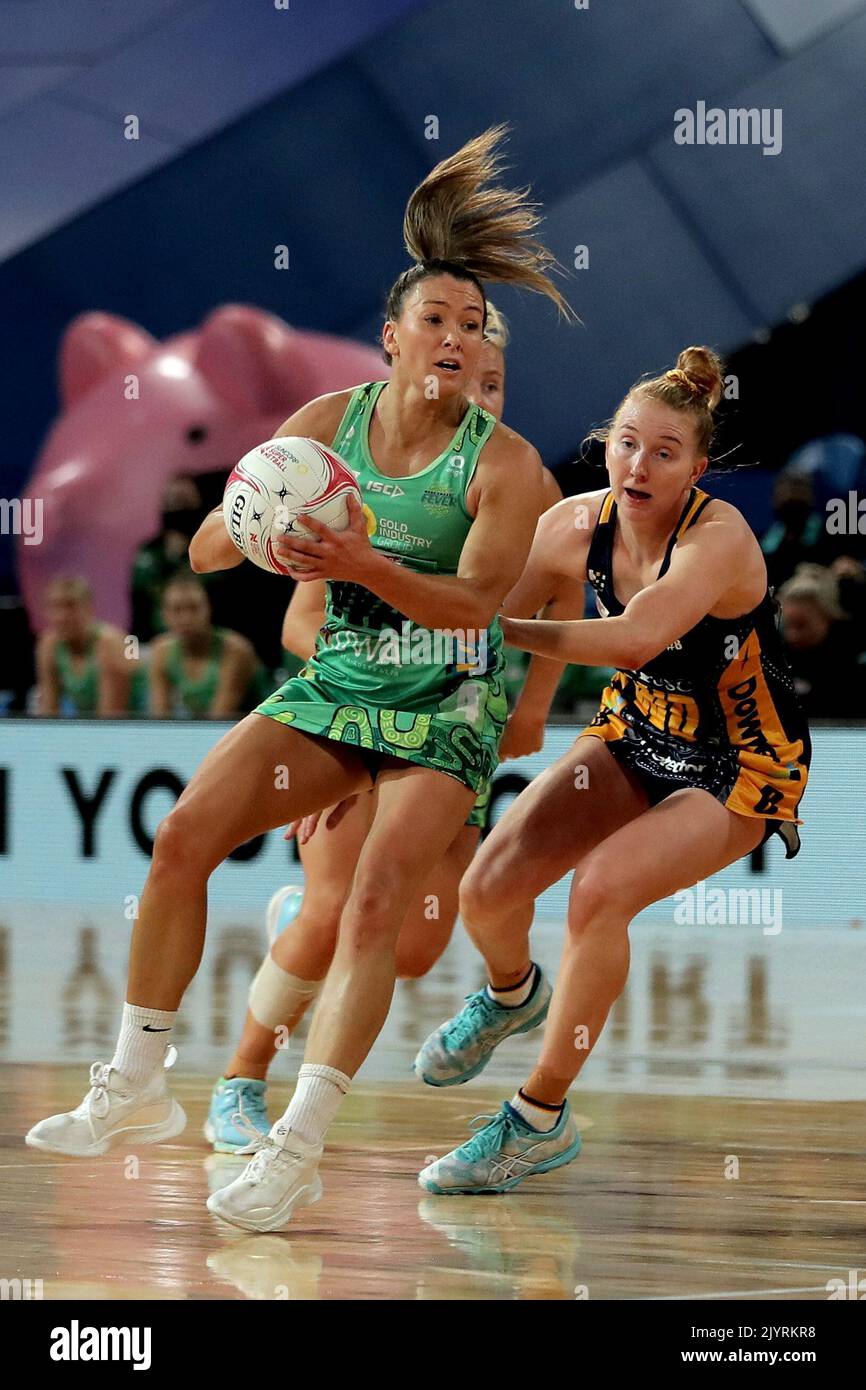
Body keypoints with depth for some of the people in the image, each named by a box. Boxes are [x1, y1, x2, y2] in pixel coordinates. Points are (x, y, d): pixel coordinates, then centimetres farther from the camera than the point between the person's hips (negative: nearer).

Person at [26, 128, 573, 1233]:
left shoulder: (503, 461, -11)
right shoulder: (329, 422, -1)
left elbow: (475, 601, -23)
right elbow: (206, 549, 0)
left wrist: (365, 564, -38)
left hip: (445, 709, -4)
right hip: (334, 688, 4)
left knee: (376, 900, -22)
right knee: (182, 835, -10)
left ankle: (296, 1147, -21)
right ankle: (135, 1091, -1)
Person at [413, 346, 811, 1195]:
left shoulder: (719, 539, -29)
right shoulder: (576, 526, -11)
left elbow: (637, 639, -45)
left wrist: (504, 632, -42)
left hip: (738, 772, -6)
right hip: (635, 736, 6)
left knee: (601, 888, -29)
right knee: (487, 889, -9)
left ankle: (541, 1119, -13)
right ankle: (508, 996, 30)